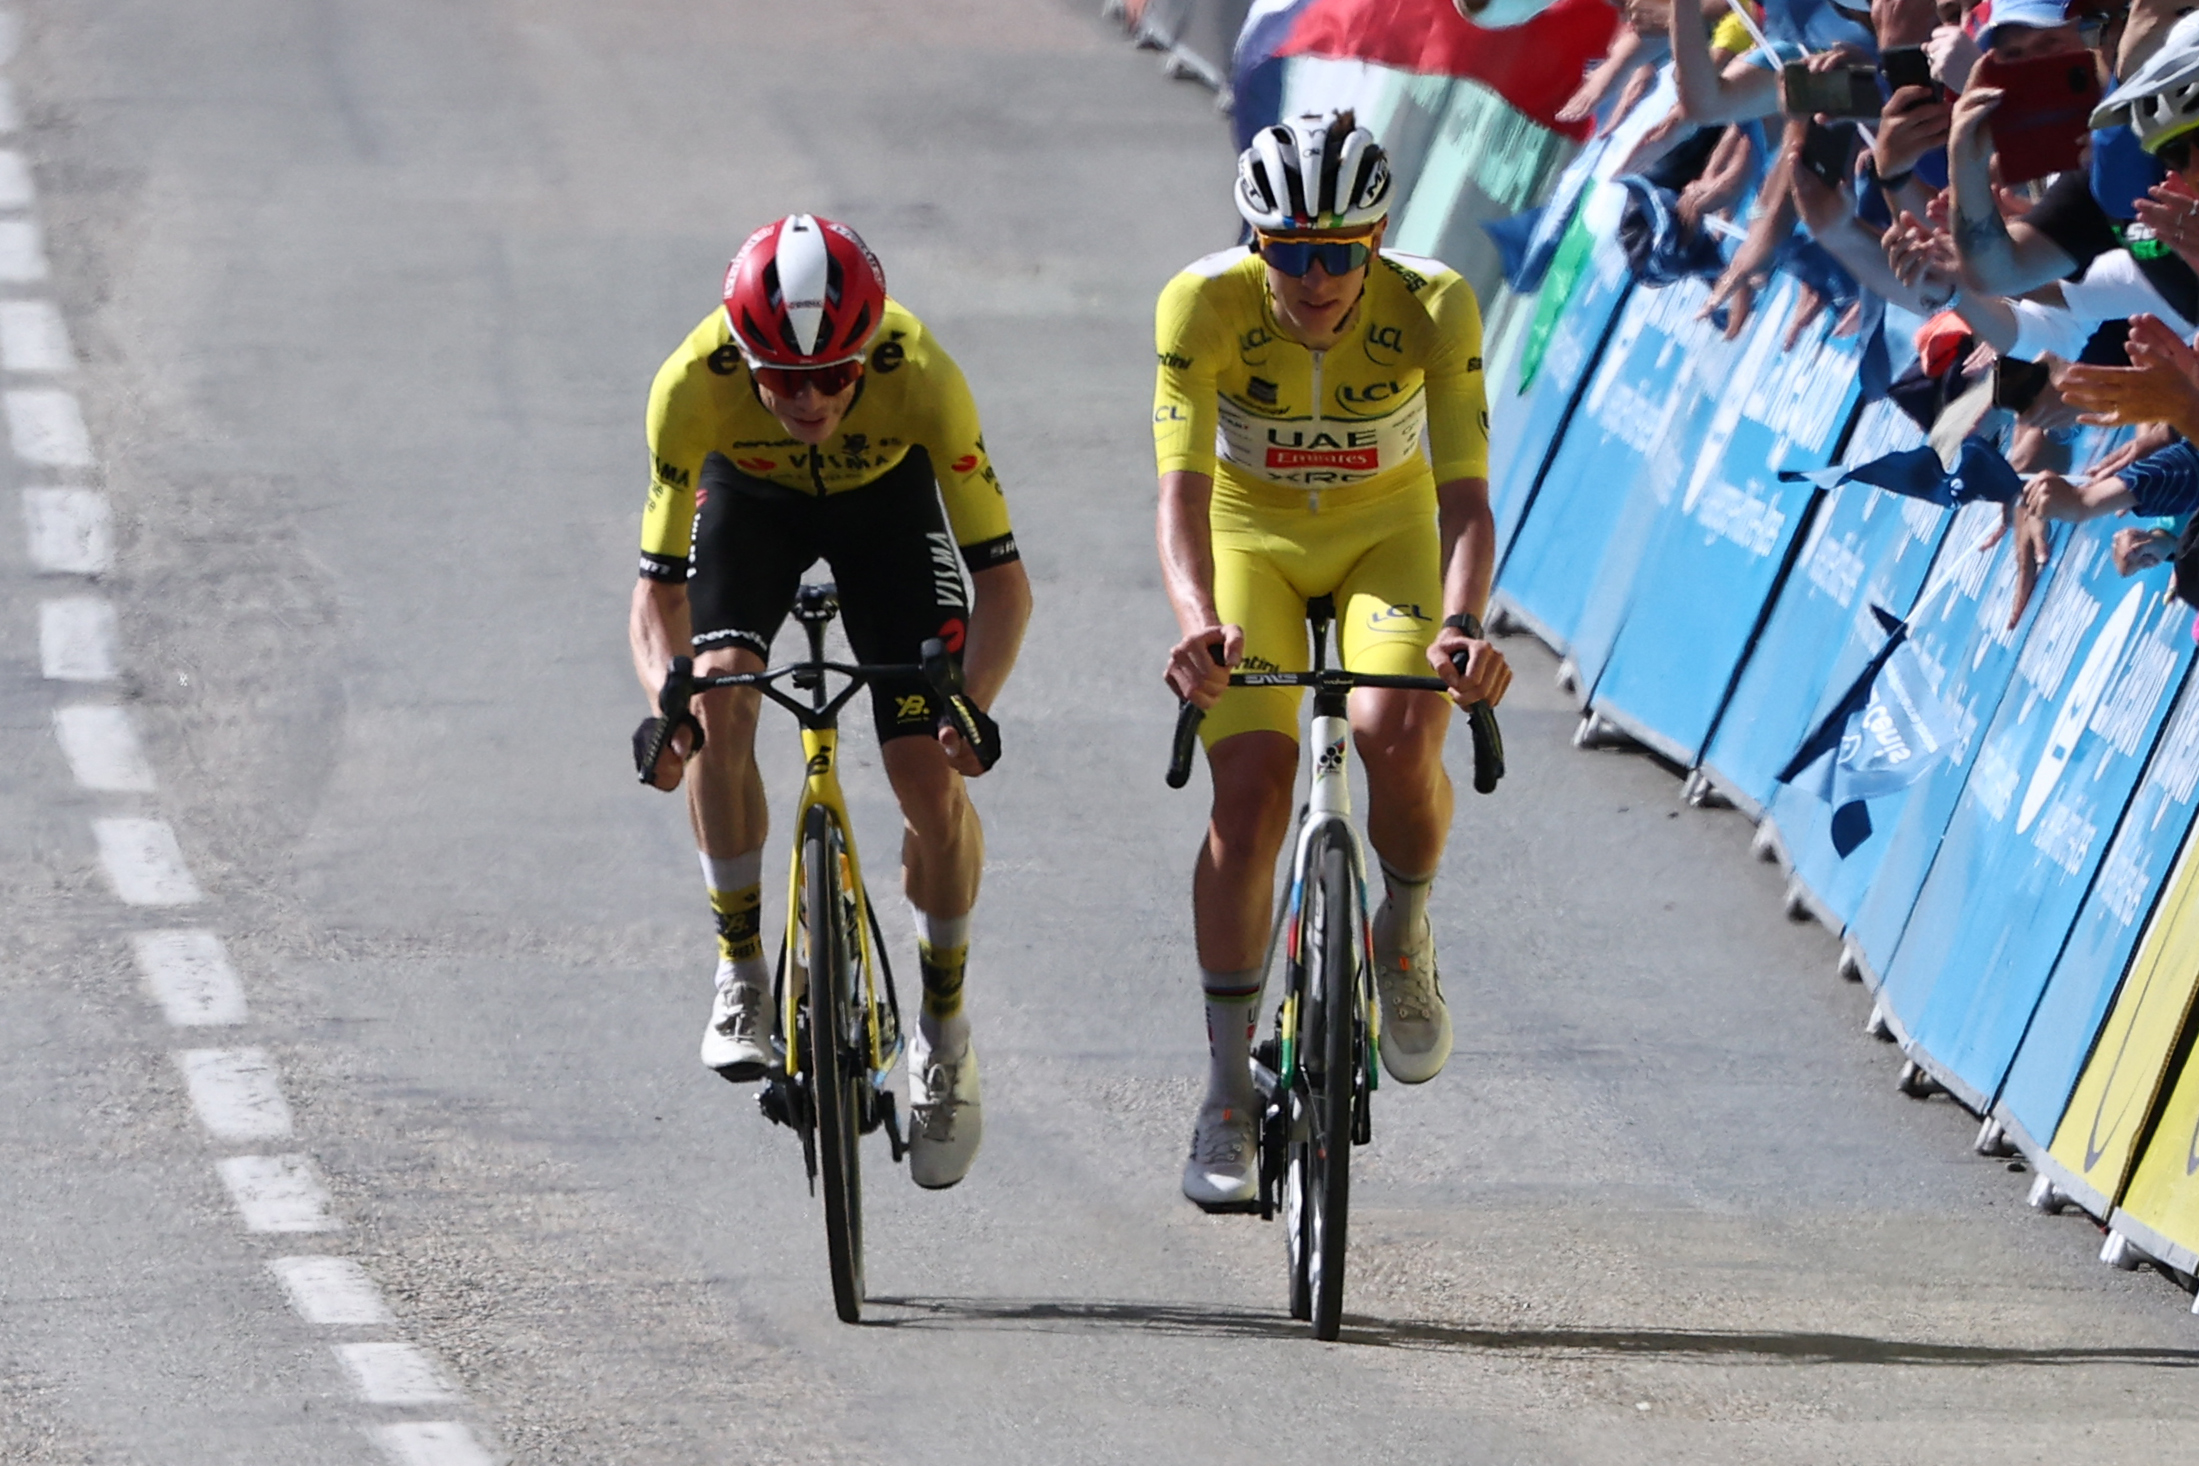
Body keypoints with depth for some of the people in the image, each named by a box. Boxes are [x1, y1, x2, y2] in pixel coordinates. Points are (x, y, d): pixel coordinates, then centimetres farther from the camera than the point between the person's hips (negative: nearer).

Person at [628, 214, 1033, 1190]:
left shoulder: (920, 377, -39)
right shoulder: (694, 385, -37)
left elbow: (1001, 577, -33)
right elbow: (659, 589, -31)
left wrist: (975, 702, -50)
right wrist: (664, 700, -50)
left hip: (885, 496, 0)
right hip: (750, 496, 0)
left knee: (929, 772, -13)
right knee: (719, 698, -26)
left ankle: (944, 1026, 9)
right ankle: (741, 972, -8)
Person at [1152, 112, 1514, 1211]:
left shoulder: (1432, 307, -27)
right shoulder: (1206, 304, -28)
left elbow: (1465, 495, -34)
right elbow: (1181, 487, -36)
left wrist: (1461, 623, -53)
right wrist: (1198, 622, -55)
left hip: (1386, 533, 0)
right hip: (1251, 537, 0)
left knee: (1397, 734, -28)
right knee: (1251, 786, -17)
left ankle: (1406, 932, 4)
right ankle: (1228, 1094, -6)